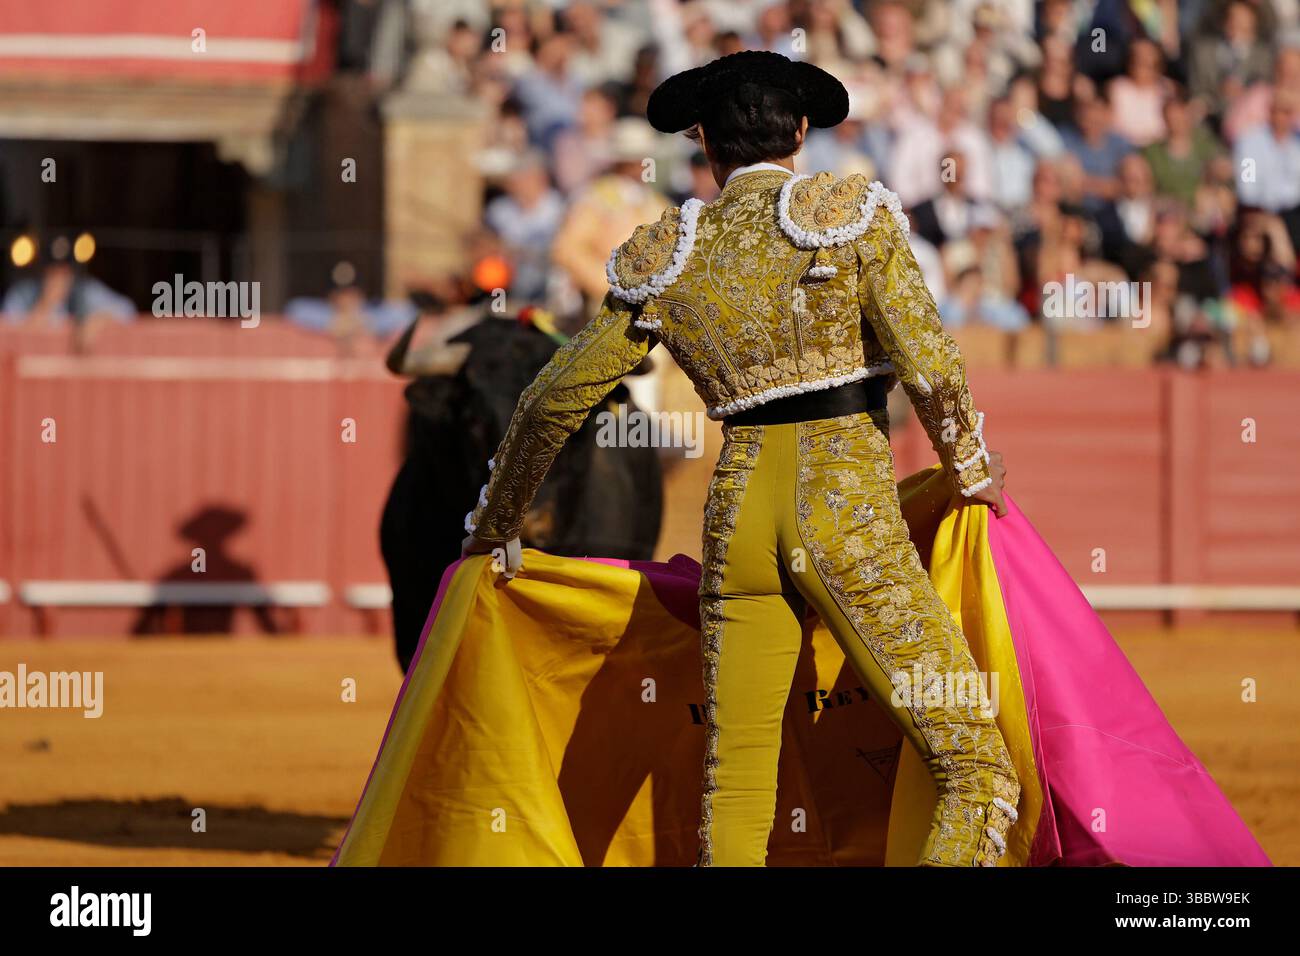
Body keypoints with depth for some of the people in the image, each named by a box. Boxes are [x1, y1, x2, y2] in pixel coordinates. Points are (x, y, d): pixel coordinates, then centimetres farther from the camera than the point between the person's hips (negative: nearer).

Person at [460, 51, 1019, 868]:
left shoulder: (667, 258, 10)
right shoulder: (853, 215, -1)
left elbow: (558, 397, 15)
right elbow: (928, 364, -9)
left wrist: (497, 520, 30)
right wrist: (970, 467, 10)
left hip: (738, 515, 4)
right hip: (850, 509, -4)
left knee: (734, 799, 9)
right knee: (979, 771, -5)